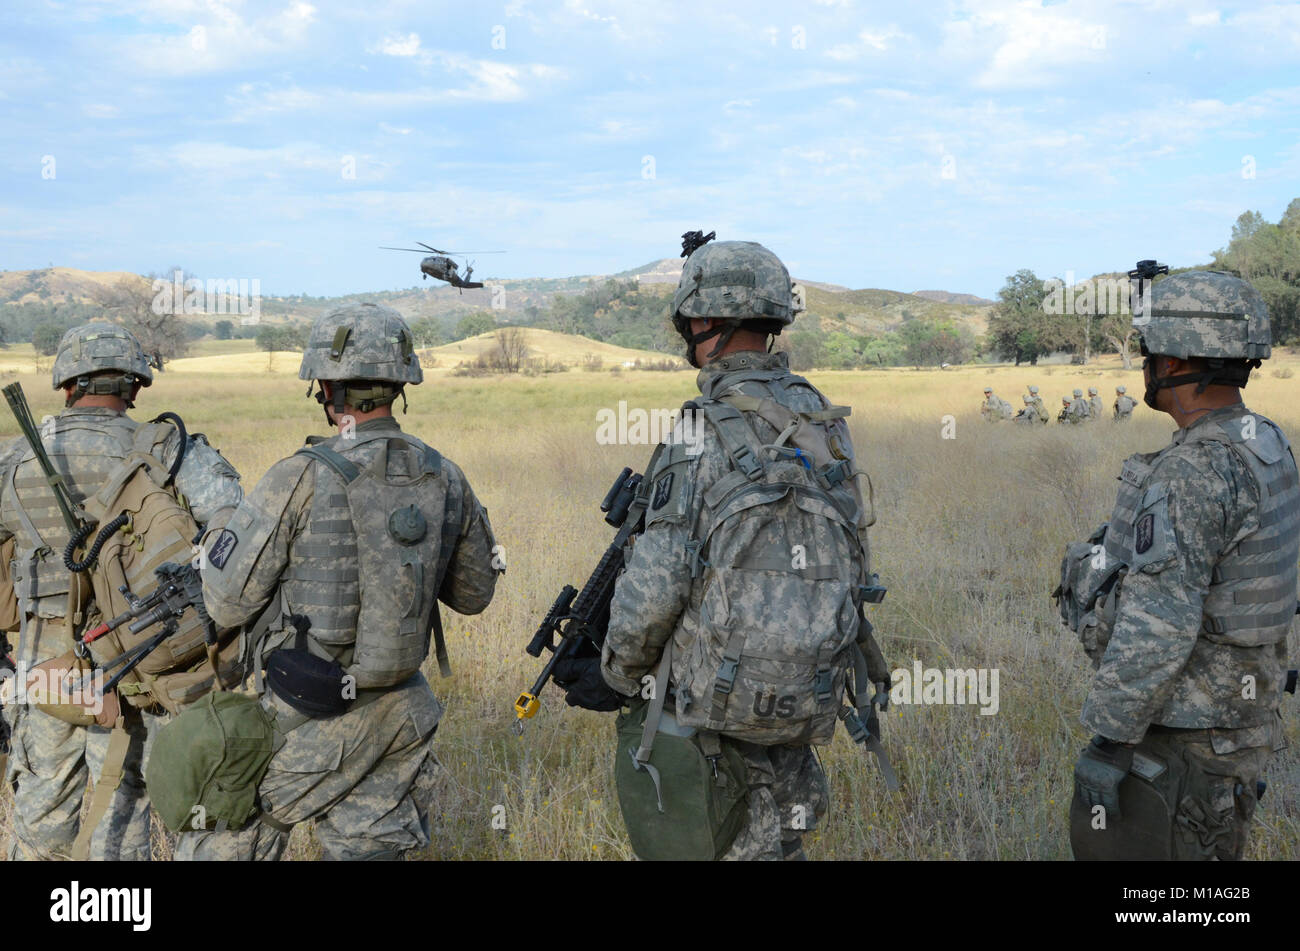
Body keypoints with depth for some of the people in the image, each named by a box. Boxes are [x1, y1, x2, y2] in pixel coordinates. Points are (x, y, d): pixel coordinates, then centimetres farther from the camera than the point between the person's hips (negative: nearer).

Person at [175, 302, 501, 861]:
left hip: (314, 722, -5)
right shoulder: (444, 479, -2)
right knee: (370, 849, 16)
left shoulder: (303, 479, -18)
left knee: (220, 846, 13)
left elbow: (228, 605, -12)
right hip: (403, 716, 5)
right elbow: (473, 594, 13)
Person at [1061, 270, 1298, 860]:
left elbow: (1158, 628, -28)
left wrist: (1108, 742, -23)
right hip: (1237, 715, 10)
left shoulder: (1191, 473, -25)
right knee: (1206, 848, 21)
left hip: (1178, 738, -10)